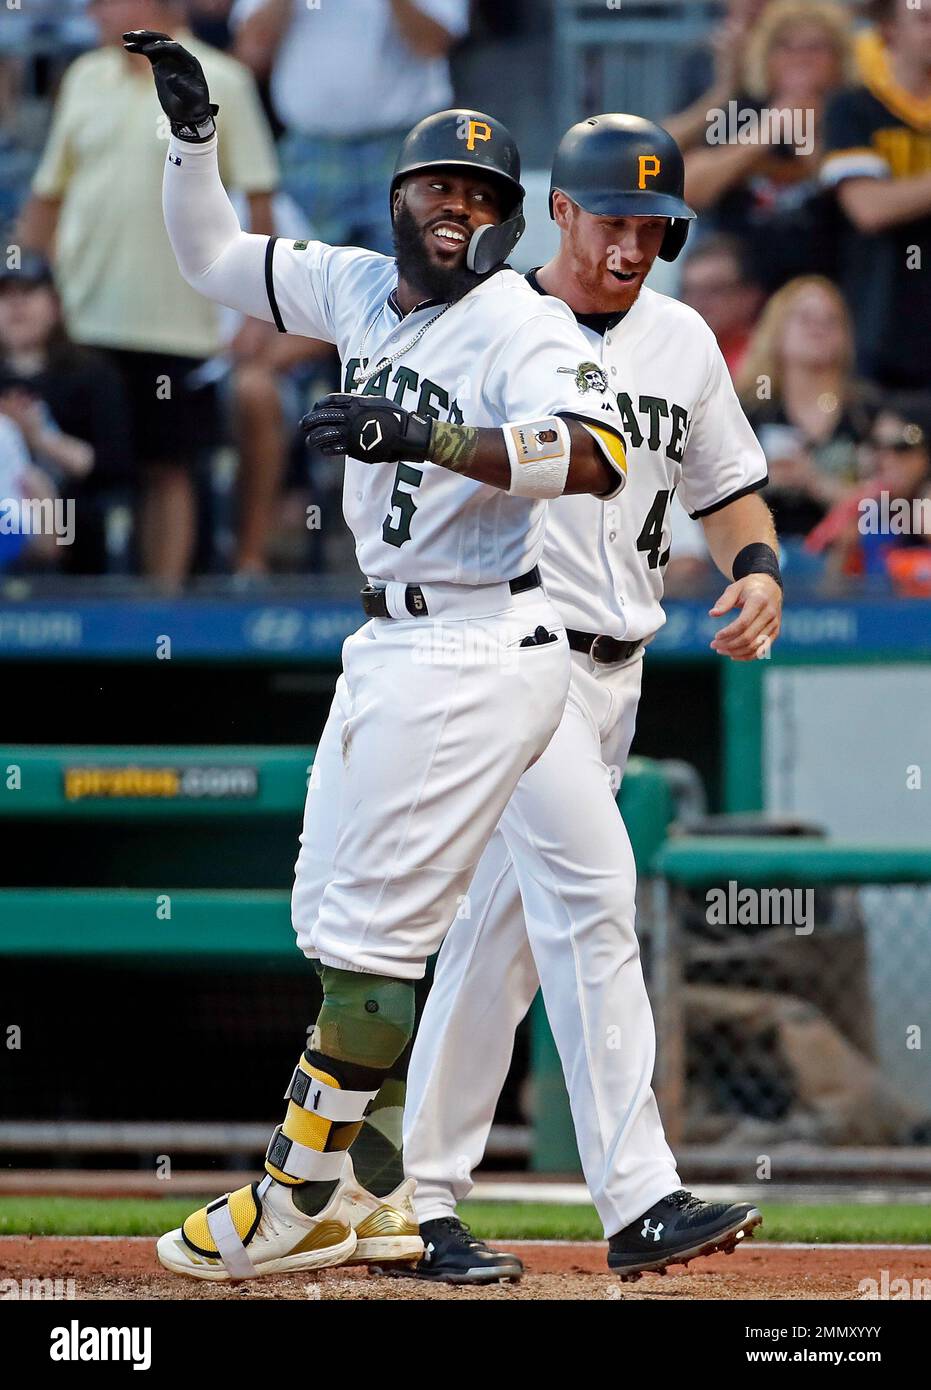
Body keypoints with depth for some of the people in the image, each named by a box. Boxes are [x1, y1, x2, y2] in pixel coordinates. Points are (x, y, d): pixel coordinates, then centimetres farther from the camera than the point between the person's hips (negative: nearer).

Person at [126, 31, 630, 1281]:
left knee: (376, 927, -8)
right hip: (392, 647, 9)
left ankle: (302, 1201, -2)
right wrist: (194, 134, 8)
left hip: (479, 652, -9)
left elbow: (596, 456, -30)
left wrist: (427, 435, -38)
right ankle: (347, 1197, 16)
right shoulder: (363, 291, 10)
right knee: (332, 918, 11)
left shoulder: (520, 322, -14)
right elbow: (215, 260, 23)